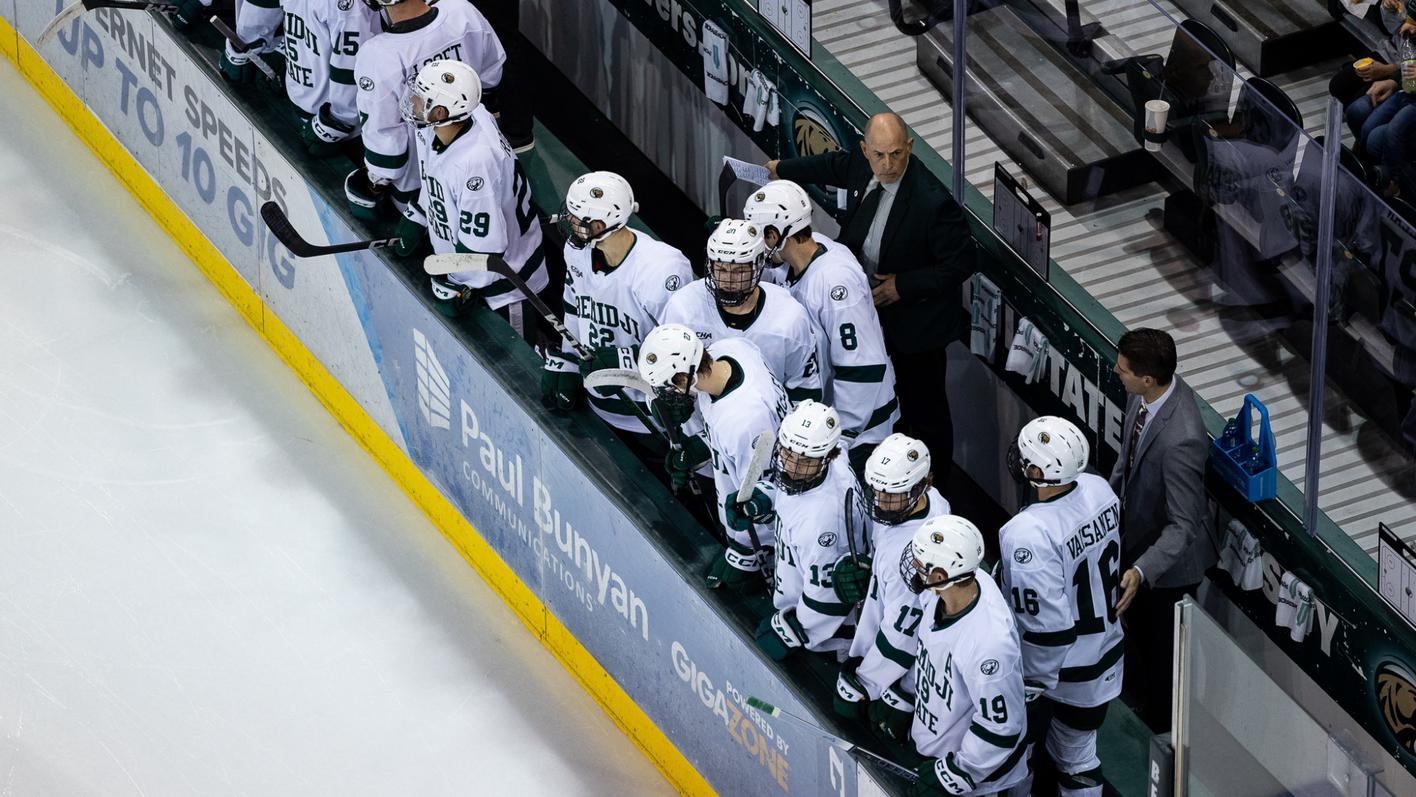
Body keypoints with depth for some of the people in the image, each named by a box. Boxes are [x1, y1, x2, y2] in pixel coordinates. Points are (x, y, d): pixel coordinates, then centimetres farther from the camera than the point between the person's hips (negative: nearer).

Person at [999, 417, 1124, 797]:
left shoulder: (1030, 534, -35)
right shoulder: (1099, 490, -13)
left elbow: (1047, 624, -31)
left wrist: (1034, 686, -17)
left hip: (1050, 667, -6)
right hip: (1105, 652, 6)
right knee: (1078, 753, 23)